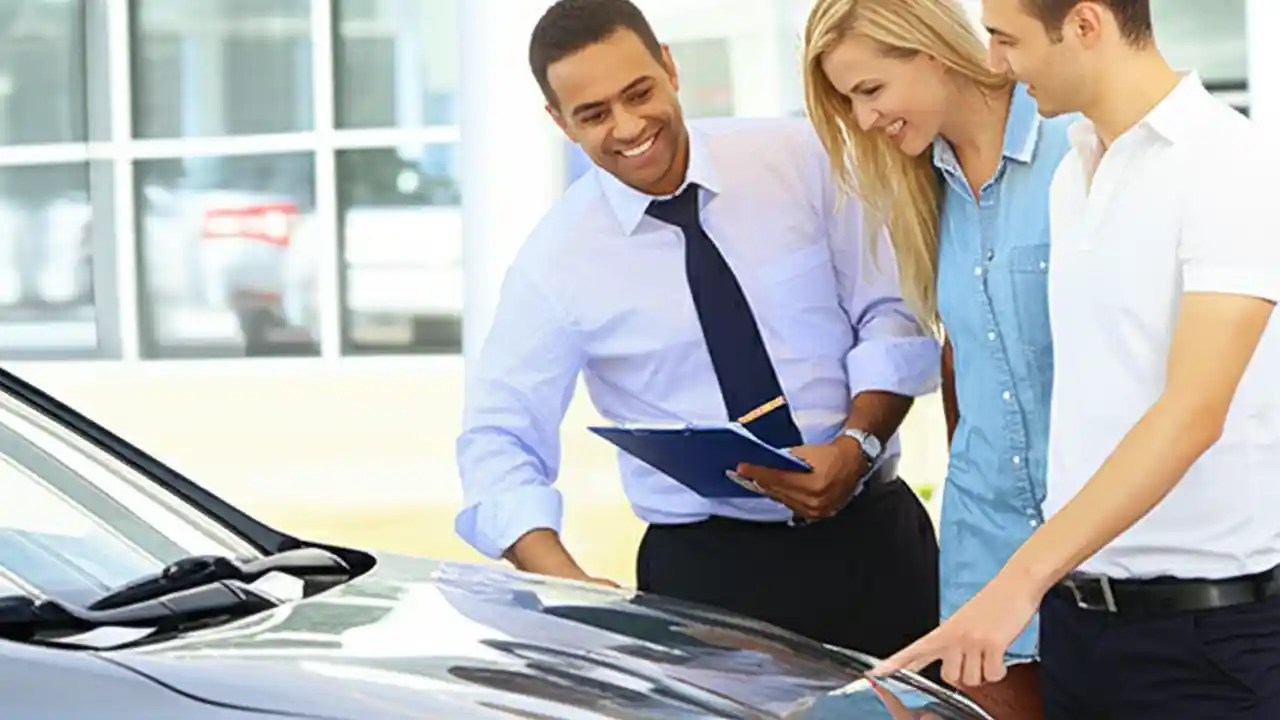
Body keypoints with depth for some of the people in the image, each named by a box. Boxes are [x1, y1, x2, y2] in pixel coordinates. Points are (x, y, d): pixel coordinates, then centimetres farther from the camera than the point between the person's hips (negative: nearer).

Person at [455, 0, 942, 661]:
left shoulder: (800, 158, -2)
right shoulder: (557, 259, -6)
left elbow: (892, 318, 0)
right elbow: (498, 443, -6)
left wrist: (857, 444, -18)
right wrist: (565, 581, -23)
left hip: (871, 535, 1)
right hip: (703, 569, -1)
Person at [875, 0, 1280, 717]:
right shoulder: (1072, 176, 11)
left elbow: (1194, 412, -22)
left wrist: (1019, 582, -27)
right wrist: (1039, 583, 4)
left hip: (1210, 629, -7)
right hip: (1075, 615, 7)